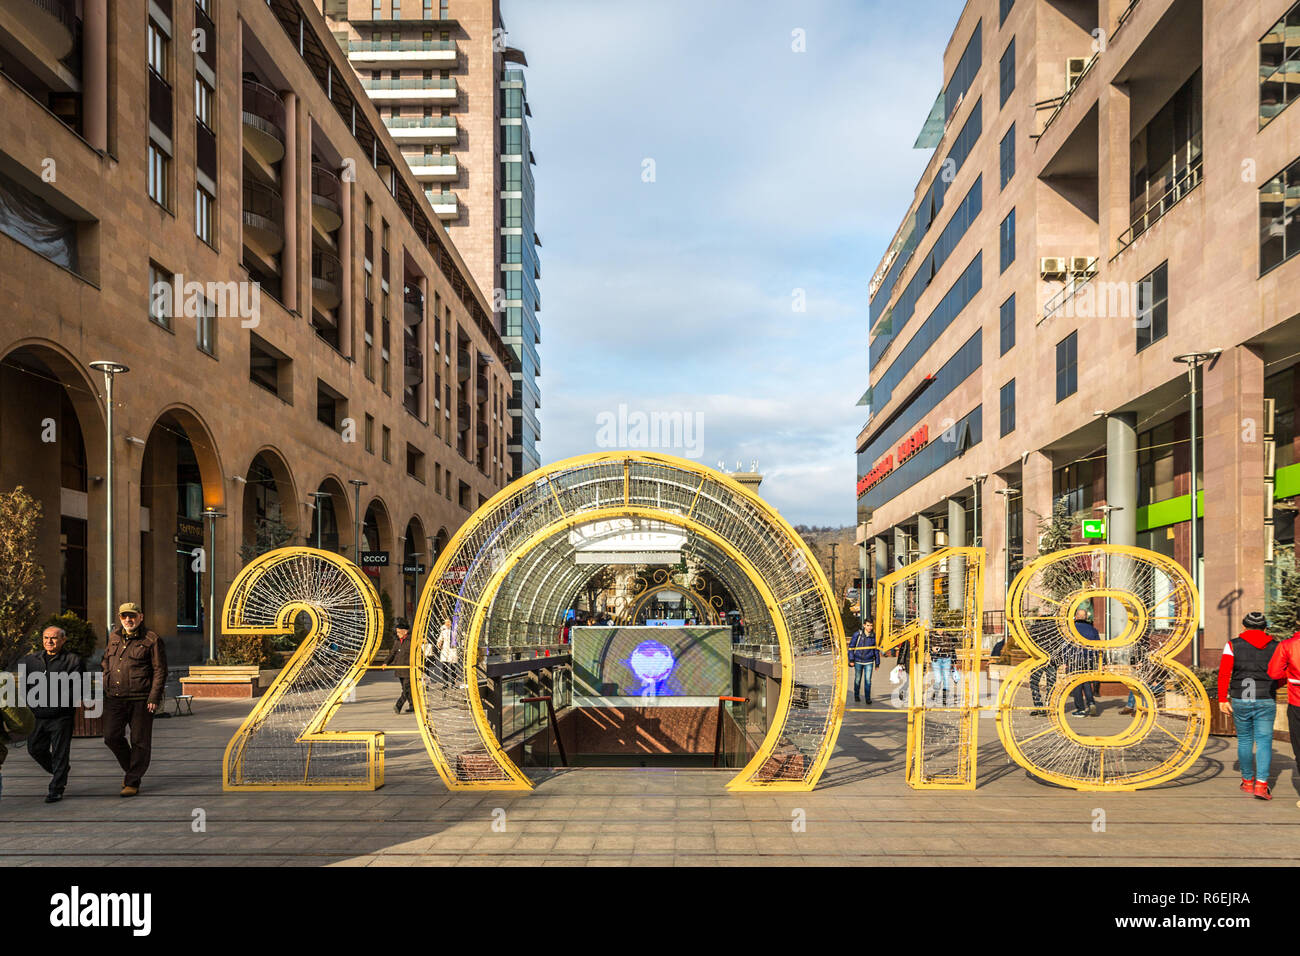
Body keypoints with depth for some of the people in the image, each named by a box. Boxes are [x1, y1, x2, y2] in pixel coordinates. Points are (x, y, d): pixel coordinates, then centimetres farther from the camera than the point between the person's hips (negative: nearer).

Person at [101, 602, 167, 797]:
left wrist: (154, 698, -13)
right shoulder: (114, 637, 12)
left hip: (141, 699, -4)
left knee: (140, 741, 0)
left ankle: (133, 782, 9)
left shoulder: (151, 640, -4)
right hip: (115, 698, 5)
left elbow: (160, 671, -6)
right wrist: (106, 688, 15)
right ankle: (130, 769, 22)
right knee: (112, 736, -1)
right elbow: (106, 662, 24)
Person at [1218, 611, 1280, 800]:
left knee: (1244, 740, 14)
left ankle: (1248, 781, 24)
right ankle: (1261, 784, -13)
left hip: (1240, 700, 0)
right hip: (1266, 701, 0)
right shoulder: (1275, 647, 4)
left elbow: (1224, 673, -9)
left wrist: (1222, 699, -7)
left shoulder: (1233, 645, 0)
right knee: (1264, 741, 0)